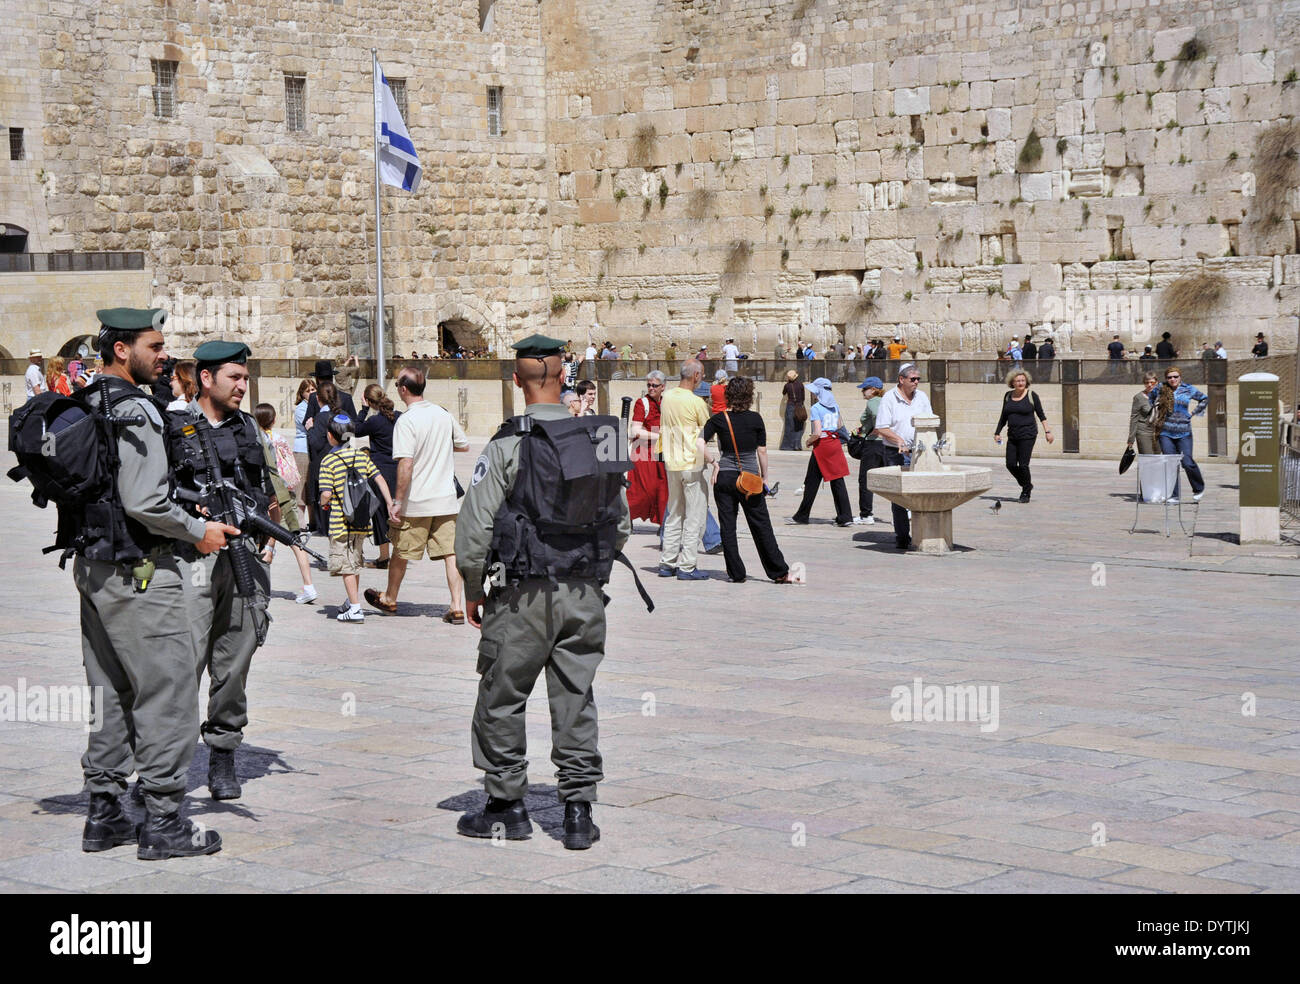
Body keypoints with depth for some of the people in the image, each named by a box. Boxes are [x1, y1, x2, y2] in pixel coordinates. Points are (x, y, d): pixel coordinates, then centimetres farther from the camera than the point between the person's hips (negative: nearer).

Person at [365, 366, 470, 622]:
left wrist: (397, 501, -17)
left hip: (416, 502, -5)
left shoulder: (406, 421, -15)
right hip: (446, 498, 5)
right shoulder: (444, 415, 4)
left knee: (401, 552, 13)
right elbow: (464, 445, 18)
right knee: (451, 553, 3)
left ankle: (389, 599, 31)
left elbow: (406, 464, -22)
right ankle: (457, 607, -3)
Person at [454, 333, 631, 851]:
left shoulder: (506, 447, -11)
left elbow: (474, 527, -11)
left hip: (522, 595, -4)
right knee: (576, 701, 10)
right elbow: (621, 525, 11)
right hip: (585, 596, 4)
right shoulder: (597, 442, 3)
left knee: (502, 699, 10)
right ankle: (578, 812, 10)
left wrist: (473, 591, 3)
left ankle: (507, 806, 17)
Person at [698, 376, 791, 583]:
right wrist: (764, 477, 9)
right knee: (761, 526, 6)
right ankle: (779, 572, 9)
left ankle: (737, 573, 9)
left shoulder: (719, 419, -4)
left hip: (724, 478, 0)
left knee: (728, 526, 9)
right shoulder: (755, 419, -5)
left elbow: (699, 445, -14)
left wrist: (714, 462, -1)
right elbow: (762, 451, -1)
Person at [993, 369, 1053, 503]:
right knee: (1011, 464, 1)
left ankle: (1026, 493, 5)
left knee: (1023, 465, -10)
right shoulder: (1008, 396, 10)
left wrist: (1047, 431, -7)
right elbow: (1004, 417, 18)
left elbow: (1041, 415, 0)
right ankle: (1027, 485, 24)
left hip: (1027, 435, -5)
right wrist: (997, 432, 13)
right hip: (1012, 436, 5)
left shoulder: (1032, 396, -3)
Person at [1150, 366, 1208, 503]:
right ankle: (1173, 496, 3)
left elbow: (1204, 399, 19)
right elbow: (1149, 398, 23)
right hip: (1166, 433, 1)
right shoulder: (1161, 389, 4)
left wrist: (1193, 413, 11)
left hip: (1184, 433, -1)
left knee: (1187, 463, -6)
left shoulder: (1188, 389, 4)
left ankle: (1199, 488, 18)